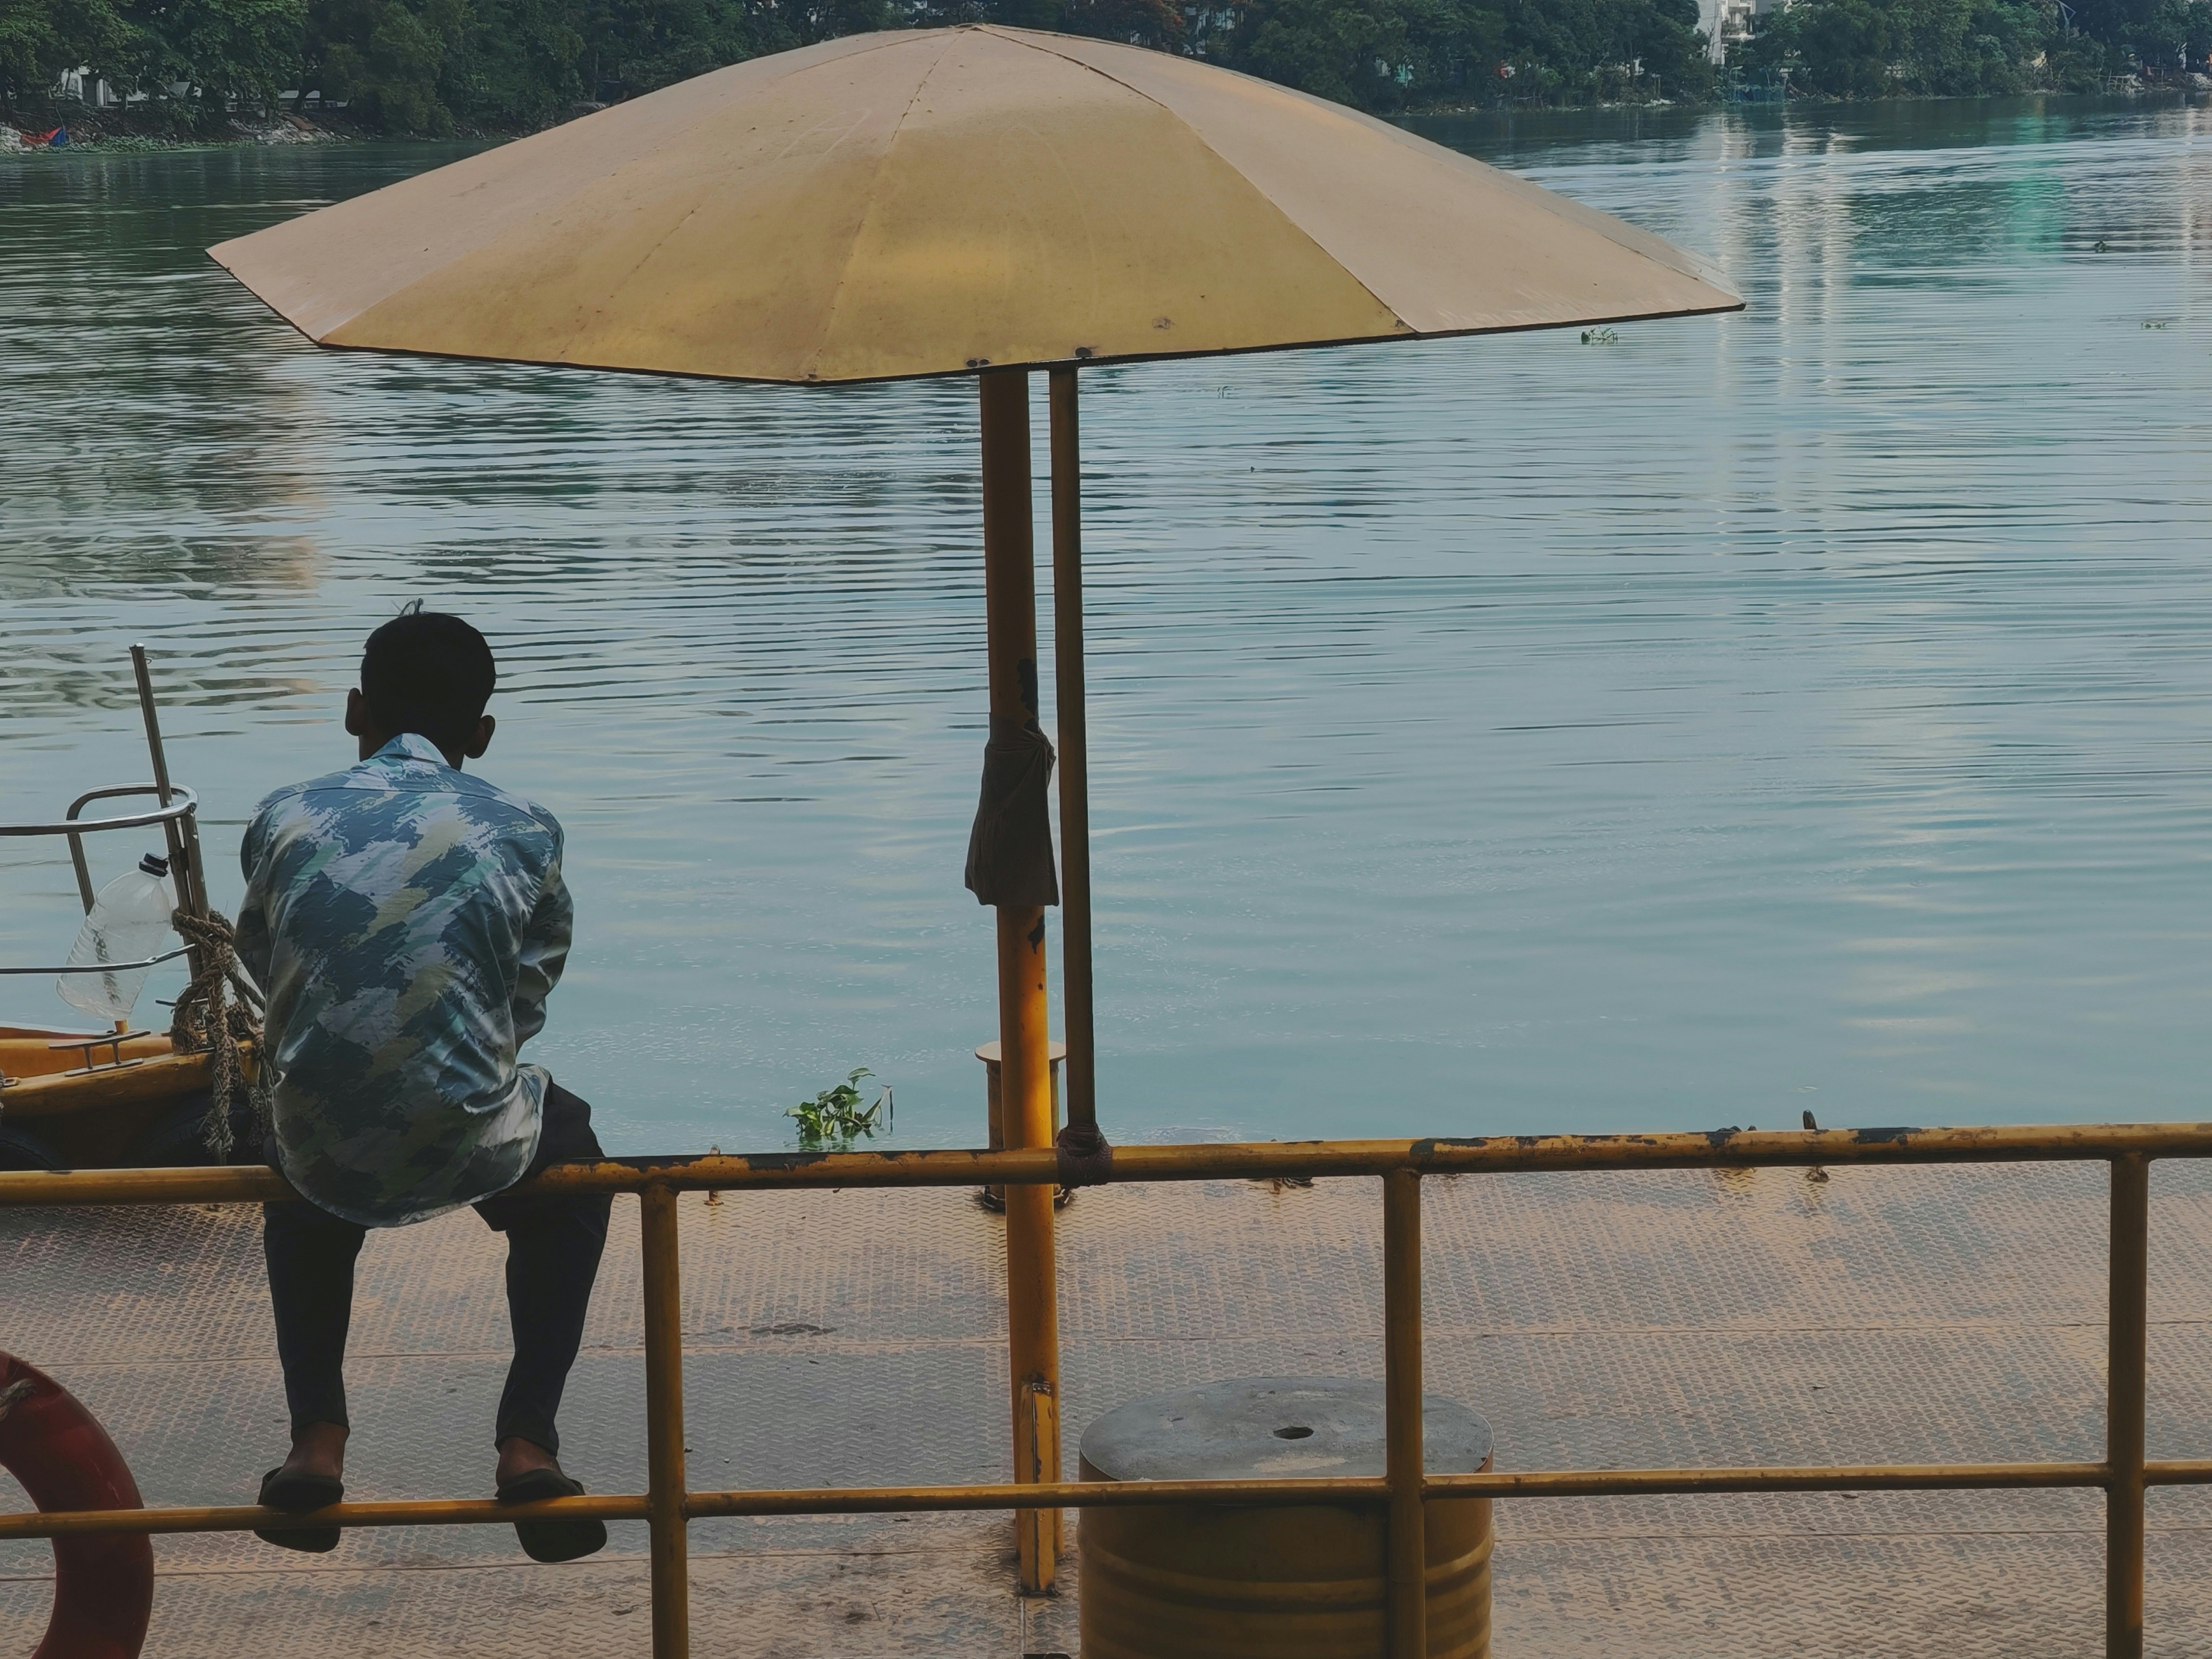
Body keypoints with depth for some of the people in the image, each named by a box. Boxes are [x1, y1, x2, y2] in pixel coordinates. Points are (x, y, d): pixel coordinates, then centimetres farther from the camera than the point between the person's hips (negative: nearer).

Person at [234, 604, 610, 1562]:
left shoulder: (284, 820, 1)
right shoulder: (523, 833, -2)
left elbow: (268, 972, 12)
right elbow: (527, 1003, 5)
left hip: (324, 1152, 2)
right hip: (469, 1149, -1)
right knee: (571, 1162, 33)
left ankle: (316, 1439, 26)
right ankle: (527, 1440, 20)